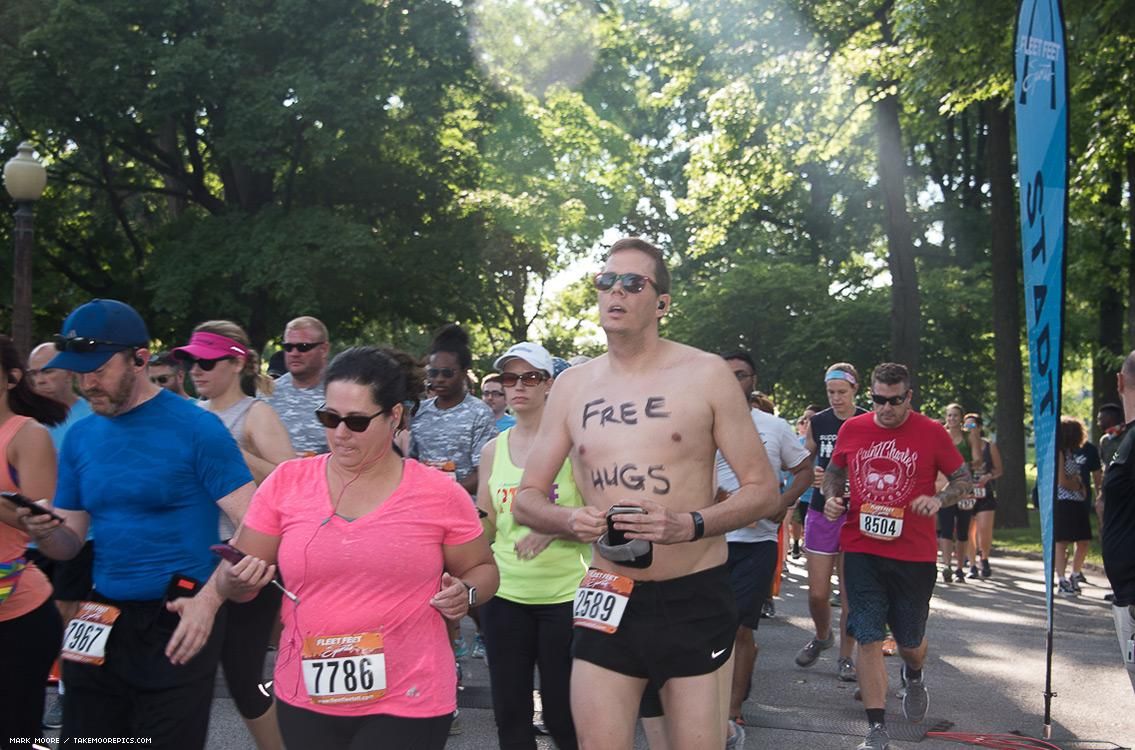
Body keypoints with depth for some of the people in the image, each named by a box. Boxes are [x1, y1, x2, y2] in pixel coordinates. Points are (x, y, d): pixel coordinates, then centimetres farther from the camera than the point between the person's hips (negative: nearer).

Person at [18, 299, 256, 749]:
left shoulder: (196, 428, -11)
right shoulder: (80, 438, 7)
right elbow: (70, 543, 12)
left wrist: (209, 600, -28)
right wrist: (43, 532, -11)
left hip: (176, 623, -6)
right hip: (102, 623, 6)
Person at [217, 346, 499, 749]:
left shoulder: (440, 494, -4)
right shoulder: (286, 482, -1)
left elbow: (482, 569, 9)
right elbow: (235, 575, 5)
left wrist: (465, 593, -12)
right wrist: (238, 580, -17)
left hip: (407, 702, -2)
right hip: (305, 700, 2)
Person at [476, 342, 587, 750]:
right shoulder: (493, 449, 7)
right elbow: (485, 524, 13)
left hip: (564, 595, -4)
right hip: (505, 595, 4)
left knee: (562, 711, 3)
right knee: (510, 712, 8)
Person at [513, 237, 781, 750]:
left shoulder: (705, 375, -4)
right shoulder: (572, 386, 6)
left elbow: (764, 491, -3)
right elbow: (526, 499, 10)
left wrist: (689, 525, -21)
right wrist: (569, 521, -13)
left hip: (696, 600, -2)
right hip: (608, 600, 3)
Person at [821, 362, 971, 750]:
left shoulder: (931, 433, -4)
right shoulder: (852, 429, 2)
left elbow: (964, 479, 5)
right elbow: (833, 471, 18)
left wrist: (939, 499, -15)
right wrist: (832, 496, -2)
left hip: (914, 555, -1)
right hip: (861, 550, 1)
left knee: (910, 640, 13)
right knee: (869, 639, -3)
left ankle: (913, 676, 50)